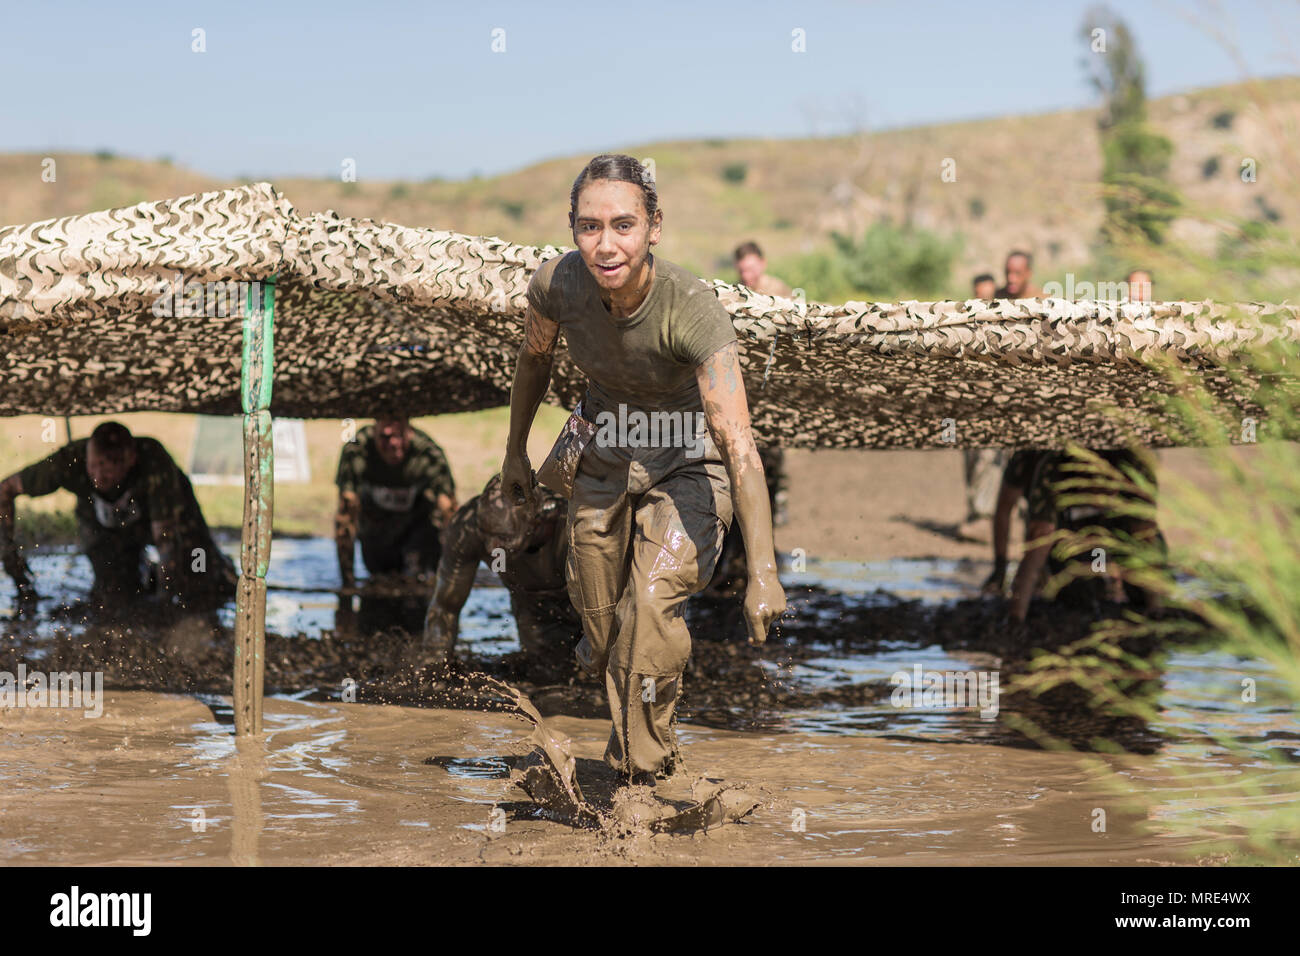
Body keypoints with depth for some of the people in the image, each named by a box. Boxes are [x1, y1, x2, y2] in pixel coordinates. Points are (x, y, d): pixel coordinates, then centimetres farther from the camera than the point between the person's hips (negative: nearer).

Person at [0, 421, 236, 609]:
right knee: (114, 600, -16)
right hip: (104, 529, 2)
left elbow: (165, 535, -36)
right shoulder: (70, 461, -37)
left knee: (199, 595, -14)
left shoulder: (154, 460, -42)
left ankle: (219, 567, 23)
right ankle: (143, 573, 19)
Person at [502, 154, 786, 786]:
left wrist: (763, 573, -49)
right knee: (601, 636, 12)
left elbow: (739, 445, -42)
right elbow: (534, 359, 1)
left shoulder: (693, 311, -36)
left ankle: (642, 772, -4)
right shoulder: (558, 284, -24)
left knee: (653, 602, -24)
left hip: (687, 464, -4)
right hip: (604, 459, 4)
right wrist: (515, 450, 14)